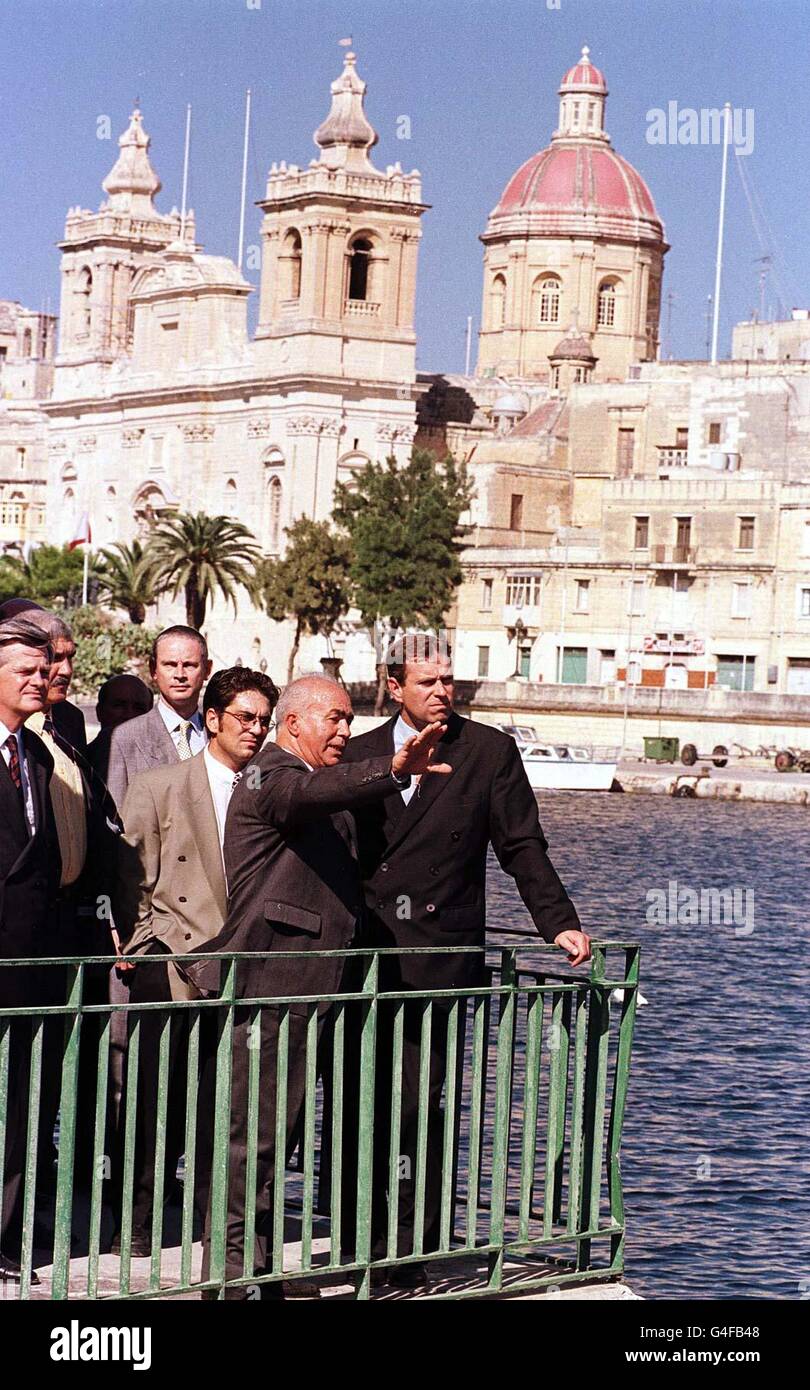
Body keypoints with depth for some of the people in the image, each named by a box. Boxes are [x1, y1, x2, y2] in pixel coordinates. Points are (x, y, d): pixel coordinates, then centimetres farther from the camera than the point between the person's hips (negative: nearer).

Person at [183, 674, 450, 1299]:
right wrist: (393, 771, -48)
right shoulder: (271, 777, -9)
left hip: (308, 988, 10)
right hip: (269, 985, -10)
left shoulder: (320, 787, 23)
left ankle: (254, 1262, 19)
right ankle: (230, 1270, -4)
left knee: (281, 1129, 13)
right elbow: (314, 793, -34)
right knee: (255, 1130, -8)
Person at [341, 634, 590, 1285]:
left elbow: (523, 846, 2)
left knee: (419, 1104, -4)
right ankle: (363, 1238, 17)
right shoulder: (359, 755, 11)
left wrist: (559, 922, -7)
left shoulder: (490, 751, 3)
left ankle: (414, 1248, 4)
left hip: (437, 957, -3)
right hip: (363, 955, 3)